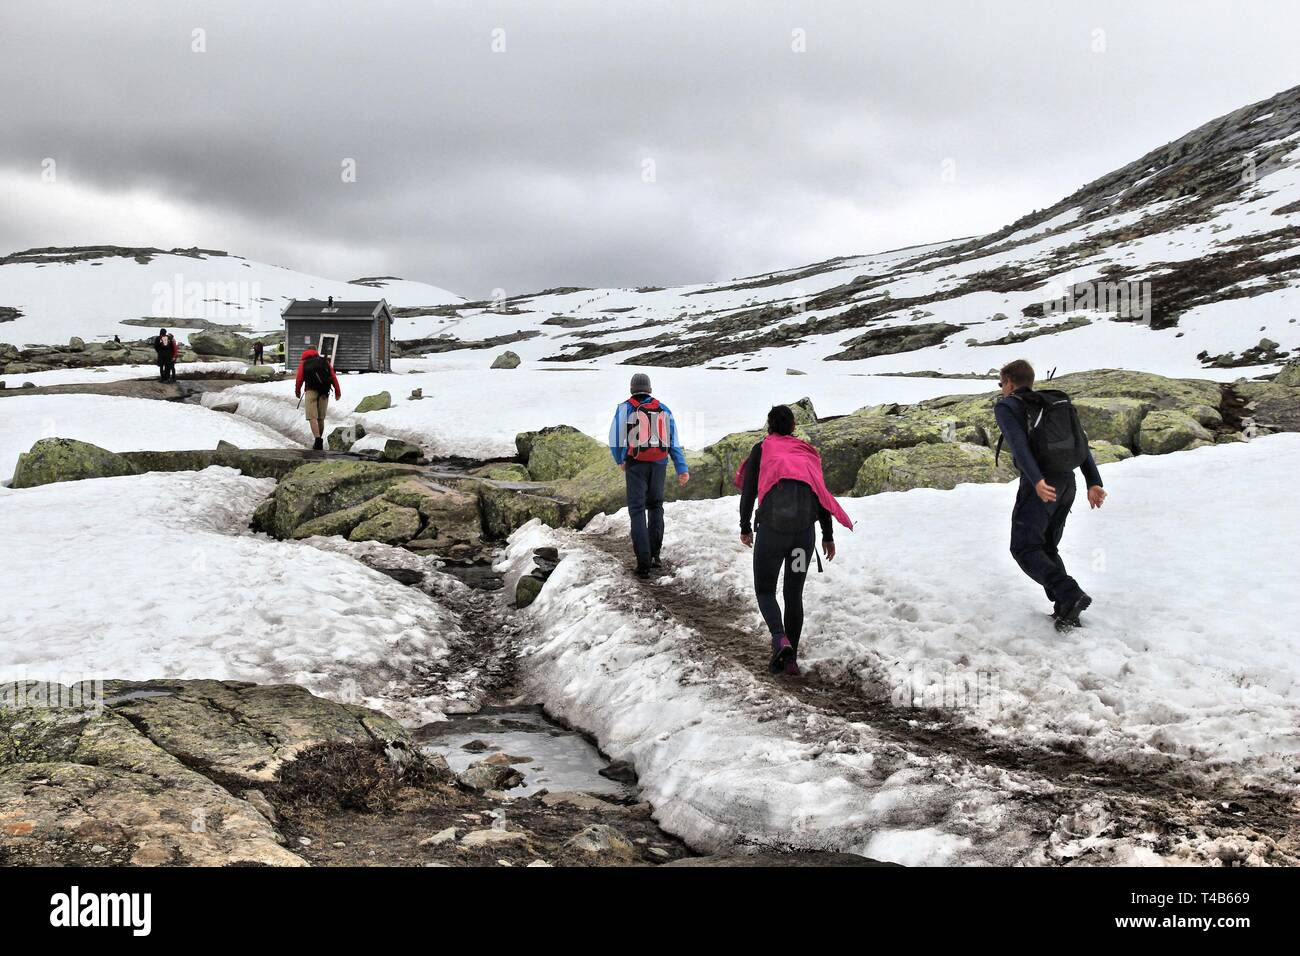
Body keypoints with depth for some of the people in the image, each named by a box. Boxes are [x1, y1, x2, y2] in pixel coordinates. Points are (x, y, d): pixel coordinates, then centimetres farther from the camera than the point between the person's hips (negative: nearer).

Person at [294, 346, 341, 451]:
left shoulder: (303, 362, 12)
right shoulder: (325, 361, 18)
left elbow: (299, 378, 7)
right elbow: (333, 376, 9)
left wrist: (297, 391, 24)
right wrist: (338, 391, 10)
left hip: (311, 391, -3)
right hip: (324, 392, 3)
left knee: (312, 417, -8)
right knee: (321, 418, 12)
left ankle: (318, 440, -25)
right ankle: (319, 442, 19)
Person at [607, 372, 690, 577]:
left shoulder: (625, 408, -1)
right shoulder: (663, 409, 10)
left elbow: (615, 441, -3)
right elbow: (675, 442, 6)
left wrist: (620, 461, 16)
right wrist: (682, 469, 4)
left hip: (636, 464, -3)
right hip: (659, 465, 3)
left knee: (637, 510, 0)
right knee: (655, 506, 20)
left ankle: (643, 563, -7)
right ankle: (655, 553, 12)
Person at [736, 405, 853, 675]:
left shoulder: (761, 449, 11)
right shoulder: (807, 452, 18)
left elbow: (748, 492, 6)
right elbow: (822, 496, 13)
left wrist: (745, 528, 15)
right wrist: (828, 536, 18)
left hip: (771, 528, -3)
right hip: (805, 530, 3)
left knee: (764, 589, 11)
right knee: (794, 593, 14)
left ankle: (779, 638, -15)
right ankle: (790, 658, 12)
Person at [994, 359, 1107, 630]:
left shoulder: (1006, 406, 1)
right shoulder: (1058, 404, 21)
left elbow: (1018, 442, -18)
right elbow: (1082, 443, 10)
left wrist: (1037, 481, -30)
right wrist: (1094, 483, 2)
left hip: (1040, 485, -7)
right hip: (1067, 485, 7)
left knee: (1025, 549, -3)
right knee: (1047, 548, 17)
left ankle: (1070, 595, -22)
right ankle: (1067, 612, 9)